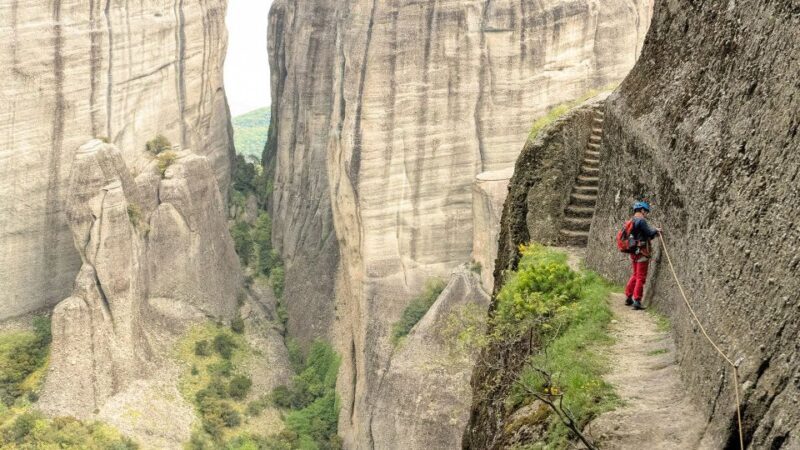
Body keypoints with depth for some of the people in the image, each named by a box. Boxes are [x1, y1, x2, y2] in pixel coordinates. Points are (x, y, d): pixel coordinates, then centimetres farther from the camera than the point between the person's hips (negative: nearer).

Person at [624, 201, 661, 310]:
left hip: (634, 252, 9)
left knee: (635, 275, 20)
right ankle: (637, 301, -5)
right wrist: (656, 230, 4)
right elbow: (650, 233, -16)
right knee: (641, 277, -4)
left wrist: (654, 232, 14)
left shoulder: (632, 221, 15)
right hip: (642, 252, -9)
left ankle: (628, 298, 24)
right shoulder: (641, 220, -14)